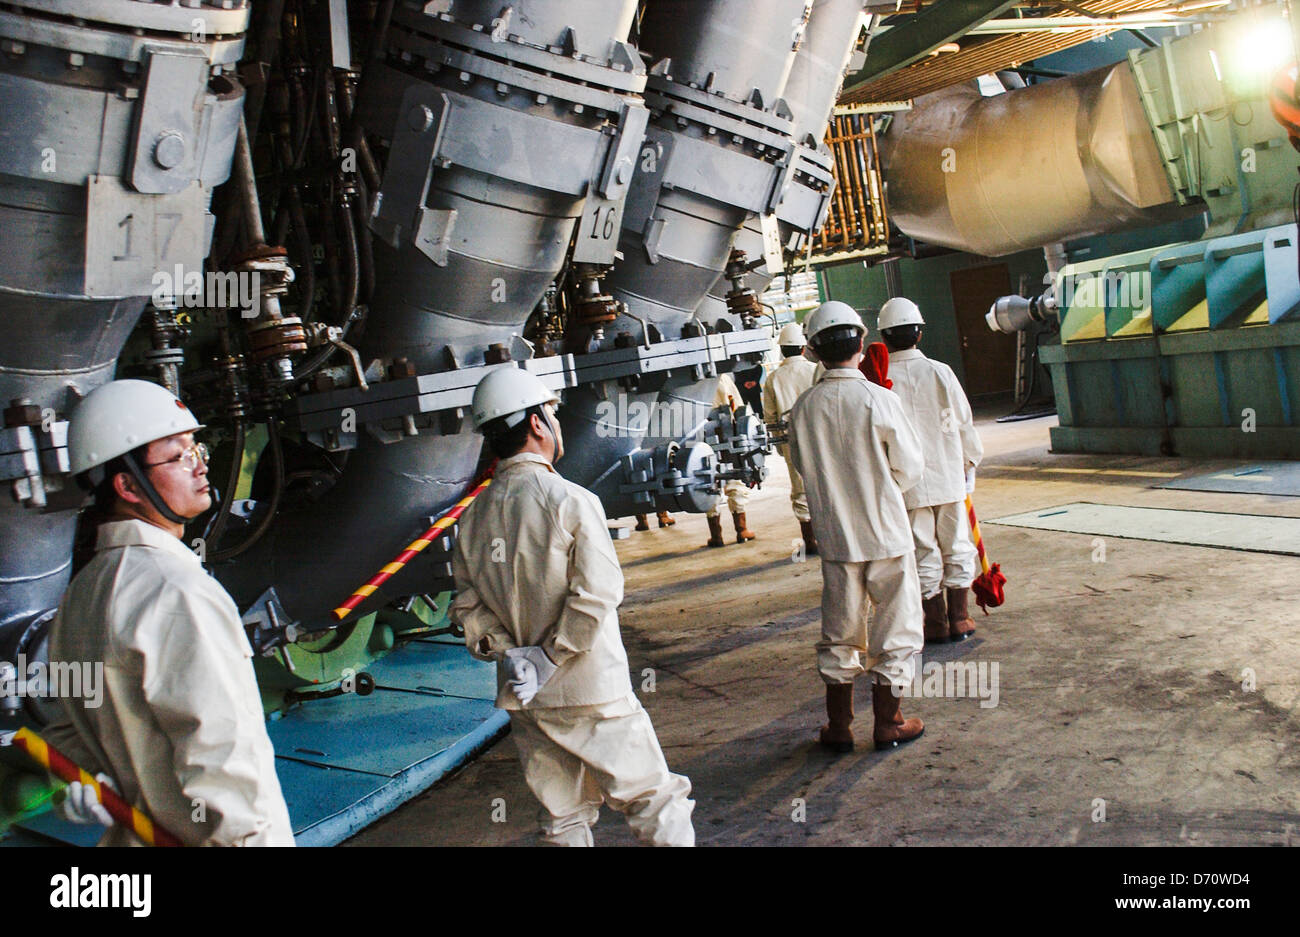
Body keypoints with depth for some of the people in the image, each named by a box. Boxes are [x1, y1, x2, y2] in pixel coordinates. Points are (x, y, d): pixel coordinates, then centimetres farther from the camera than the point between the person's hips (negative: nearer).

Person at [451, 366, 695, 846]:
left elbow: (468, 604, 4)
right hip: (590, 693, -6)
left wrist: (506, 653, -5)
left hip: (522, 699, 6)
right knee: (655, 802, 8)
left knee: (564, 817, 17)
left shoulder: (474, 515, 3)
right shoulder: (570, 501, -14)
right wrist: (551, 658, -12)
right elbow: (596, 595, -19)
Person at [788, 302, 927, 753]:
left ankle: (839, 724, 22)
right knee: (895, 628, 11)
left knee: (840, 633, 15)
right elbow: (910, 469, -7)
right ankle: (887, 723, 19)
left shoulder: (803, 408, -6)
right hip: (886, 531, -3)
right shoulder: (879, 400, -15)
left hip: (834, 534, 3)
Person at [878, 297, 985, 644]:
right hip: (949, 475, 1)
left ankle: (936, 622, 13)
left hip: (907, 483, -1)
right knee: (957, 547, 12)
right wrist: (970, 461, 16)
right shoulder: (939, 372, -6)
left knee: (924, 552, 8)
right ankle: (959, 619, 17)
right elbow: (964, 422, 1)